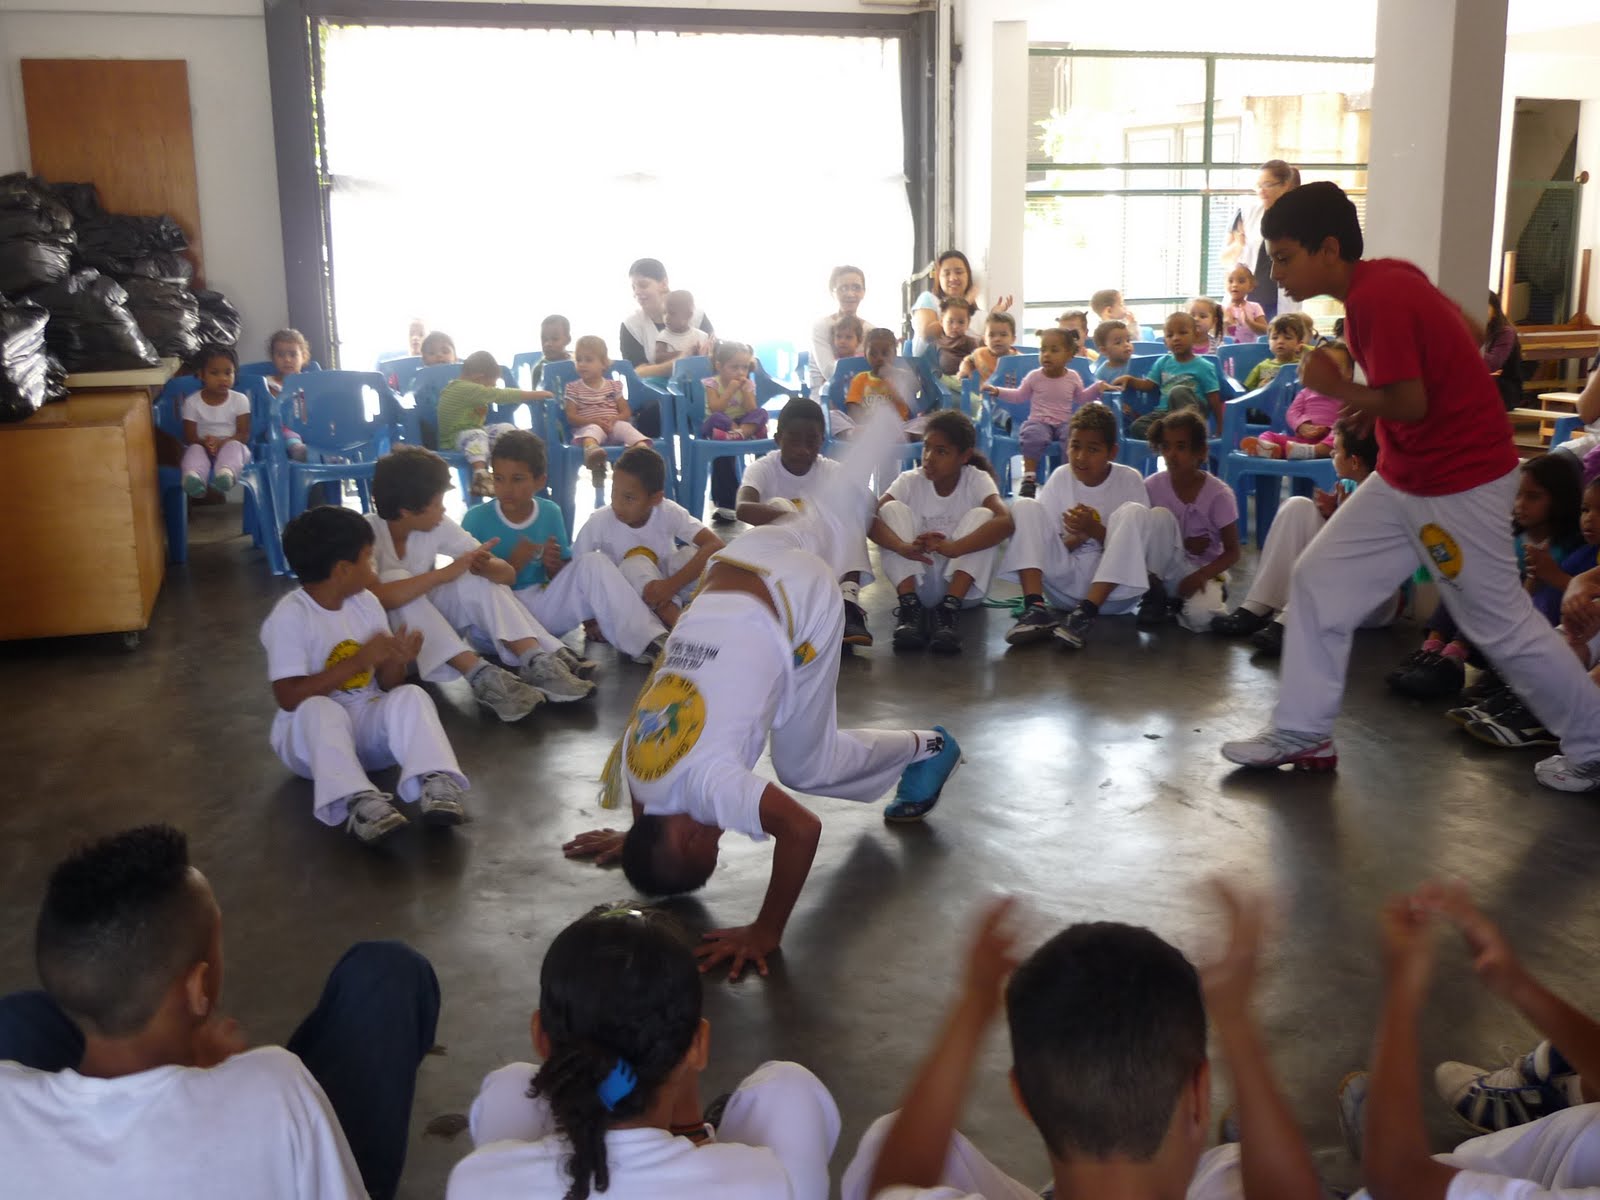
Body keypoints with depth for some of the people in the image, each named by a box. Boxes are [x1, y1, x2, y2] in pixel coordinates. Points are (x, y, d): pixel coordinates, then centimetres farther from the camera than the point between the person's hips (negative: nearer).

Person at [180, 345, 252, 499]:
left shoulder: (240, 399, 2)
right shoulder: (192, 401, 2)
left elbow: (244, 434, -3)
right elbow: (189, 437, -1)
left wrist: (222, 442, -23)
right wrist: (205, 442, -25)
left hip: (231, 446, -1)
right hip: (203, 447, 1)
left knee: (233, 446, -33)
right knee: (195, 449, -31)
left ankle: (226, 472, -67)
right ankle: (194, 476, -65)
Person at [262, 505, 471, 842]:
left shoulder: (366, 602, 4)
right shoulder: (290, 616, -15)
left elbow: (386, 684, 7)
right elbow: (289, 697, -22)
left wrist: (395, 662, -18)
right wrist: (359, 660, -24)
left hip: (367, 724, 4)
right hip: (311, 735, -4)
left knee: (411, 695, -23)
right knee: (319, 709, -36)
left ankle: (436, 783, -46)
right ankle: (358, 801, -56)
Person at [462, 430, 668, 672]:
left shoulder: (550, 513, 3)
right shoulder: (476, 518, -7)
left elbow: (564, 577, 10)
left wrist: (554, 565, -13)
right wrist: (512, 565, -22)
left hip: (542, 606, 3)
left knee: (593, 562, -14)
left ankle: (649, 641, -25)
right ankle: (552, 655, -47)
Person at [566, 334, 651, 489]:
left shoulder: (613, 385, 16)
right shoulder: (574, 388, 10)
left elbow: (626, 412, 12)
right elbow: (571, 417, 1)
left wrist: (614, 419, -12)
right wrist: (594, 421, -16)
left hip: (613, 426, 2)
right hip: (588, 426, -2)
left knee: (626, 427, -29)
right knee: (592, 429, -37)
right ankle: (591, 449, -74)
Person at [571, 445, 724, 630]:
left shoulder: (669, 513, -20)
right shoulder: (599, 522, -20)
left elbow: (715, 545, -31)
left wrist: (672, 584, -41)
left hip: (670, 591, 1)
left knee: (690, 553, -27)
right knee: (635, 565, -32)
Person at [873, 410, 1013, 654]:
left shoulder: (977, 480, -10)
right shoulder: (910, 480, -7)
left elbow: (1005, 521, -30)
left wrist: (952, 548, -45)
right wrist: (904, 547, -43)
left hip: (962, 585, -1)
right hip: (917, 583, 1)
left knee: (981, 515, -22)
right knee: (893, 509, -18)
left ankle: (949, 608, -33)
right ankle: (909, 606, -28)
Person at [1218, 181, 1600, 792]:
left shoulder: (1378, 296, -24)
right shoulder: (1381, 278, 5)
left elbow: (1409, 404, -26)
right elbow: (1463, 330, 15)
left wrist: (1335, 387, -13)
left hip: (1460, 481, -10)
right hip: (1404, 476, 10)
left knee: (1499, 623, 4)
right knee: (1319, 579, 7)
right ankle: (1302, 734, 14)